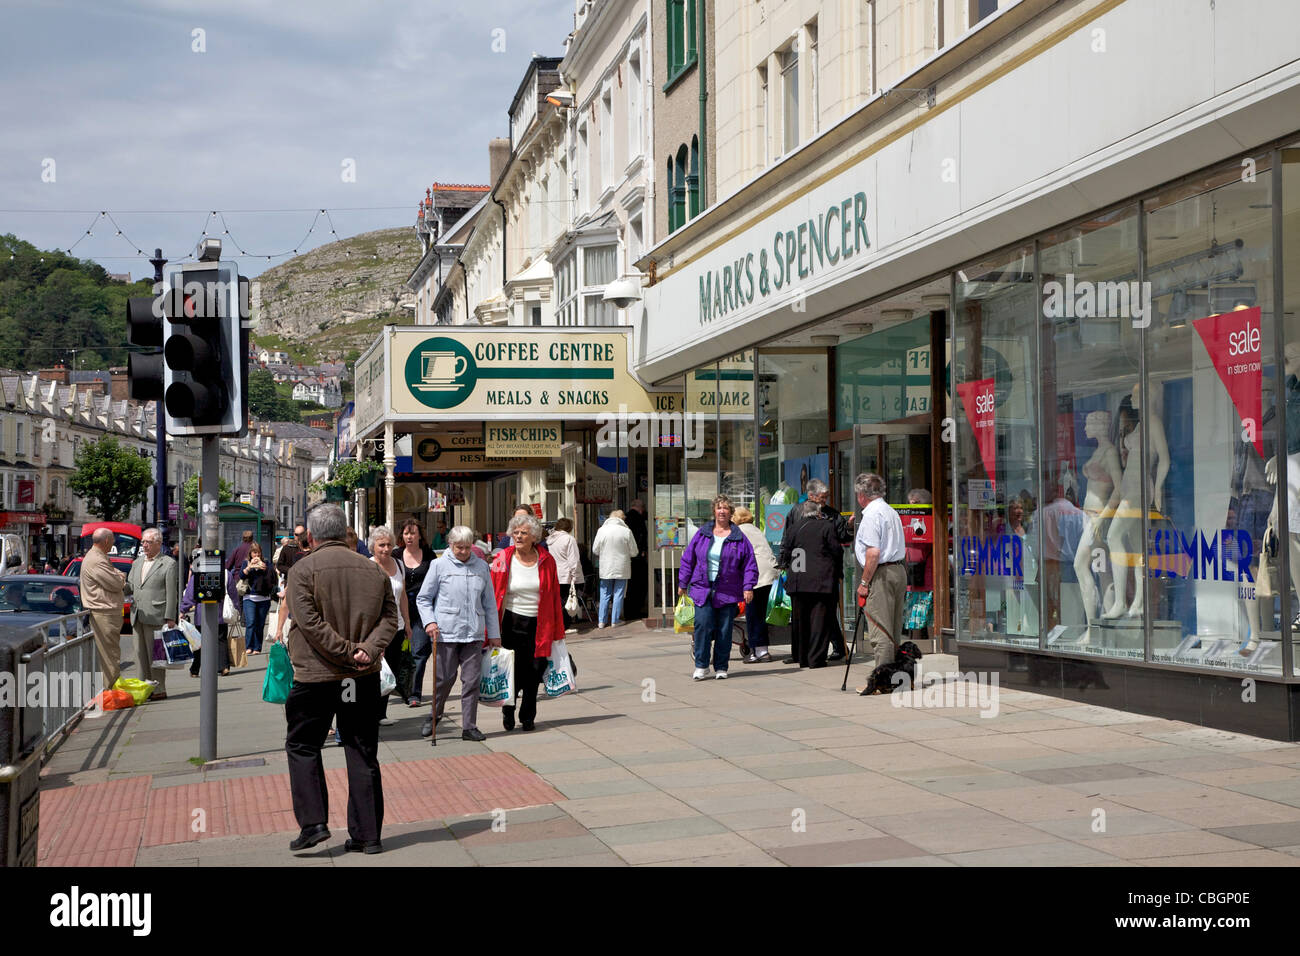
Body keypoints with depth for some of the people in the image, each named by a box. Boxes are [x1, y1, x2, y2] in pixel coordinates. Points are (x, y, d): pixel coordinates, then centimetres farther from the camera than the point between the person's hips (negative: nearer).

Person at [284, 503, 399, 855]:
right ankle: (367, 835, 10)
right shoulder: (372, 569, 8)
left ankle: (313, 823, 2)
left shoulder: (303, 570, -6)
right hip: (364, 679, 4)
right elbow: (390, 617, 1)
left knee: (302, 747, 12)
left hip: (316, 677, -4)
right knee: (363, 754, 9)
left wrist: (348, 652, -13)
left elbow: (310, 622, -16)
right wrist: (368, 649, -10)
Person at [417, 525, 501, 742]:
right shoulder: (439, 565, 1)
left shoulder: (481, 566, 9)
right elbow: (423, 598, 6)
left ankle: (469, 727, 8)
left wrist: (494, 633, 14)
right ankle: (433, 716, 26)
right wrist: (429, 622, -9)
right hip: (446, 633, -2)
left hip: (474, 634, 3)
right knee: (444, 679, 3)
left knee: (472, 680, 2)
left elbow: (489, 602, 15)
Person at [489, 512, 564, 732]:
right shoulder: (503, 559, -3)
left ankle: (528, 716, 21)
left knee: (534, 672, 4)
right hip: (512, 623, -1)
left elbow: (554, 597, 6)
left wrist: (557, 630, 5)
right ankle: (508, 709, 24)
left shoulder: (546, 560, 1)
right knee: (513, 672, -2)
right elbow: (492, 596, -1)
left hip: (539, 625, 1)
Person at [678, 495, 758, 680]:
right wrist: (682, 584, 12)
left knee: (724, 630, 3)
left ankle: (721, 668, 14)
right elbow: (688, 559, 12)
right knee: (702, 625, -12)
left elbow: (750, 564, 4)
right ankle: (701, 666, -3)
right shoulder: (702, 534, 7)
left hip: (728, 592, -1)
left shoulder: (739, 537, 3)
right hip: (702, 589, 1)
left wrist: (748, 587, -5)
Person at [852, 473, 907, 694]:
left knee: (879, 631, -9)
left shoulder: (872, 514, -12)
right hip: (898, 570, 9)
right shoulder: (891, 512, 18)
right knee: (893, 630, 12)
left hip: (880, 574, -9)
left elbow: (873, 553, -20)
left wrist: (864, 582, -14)